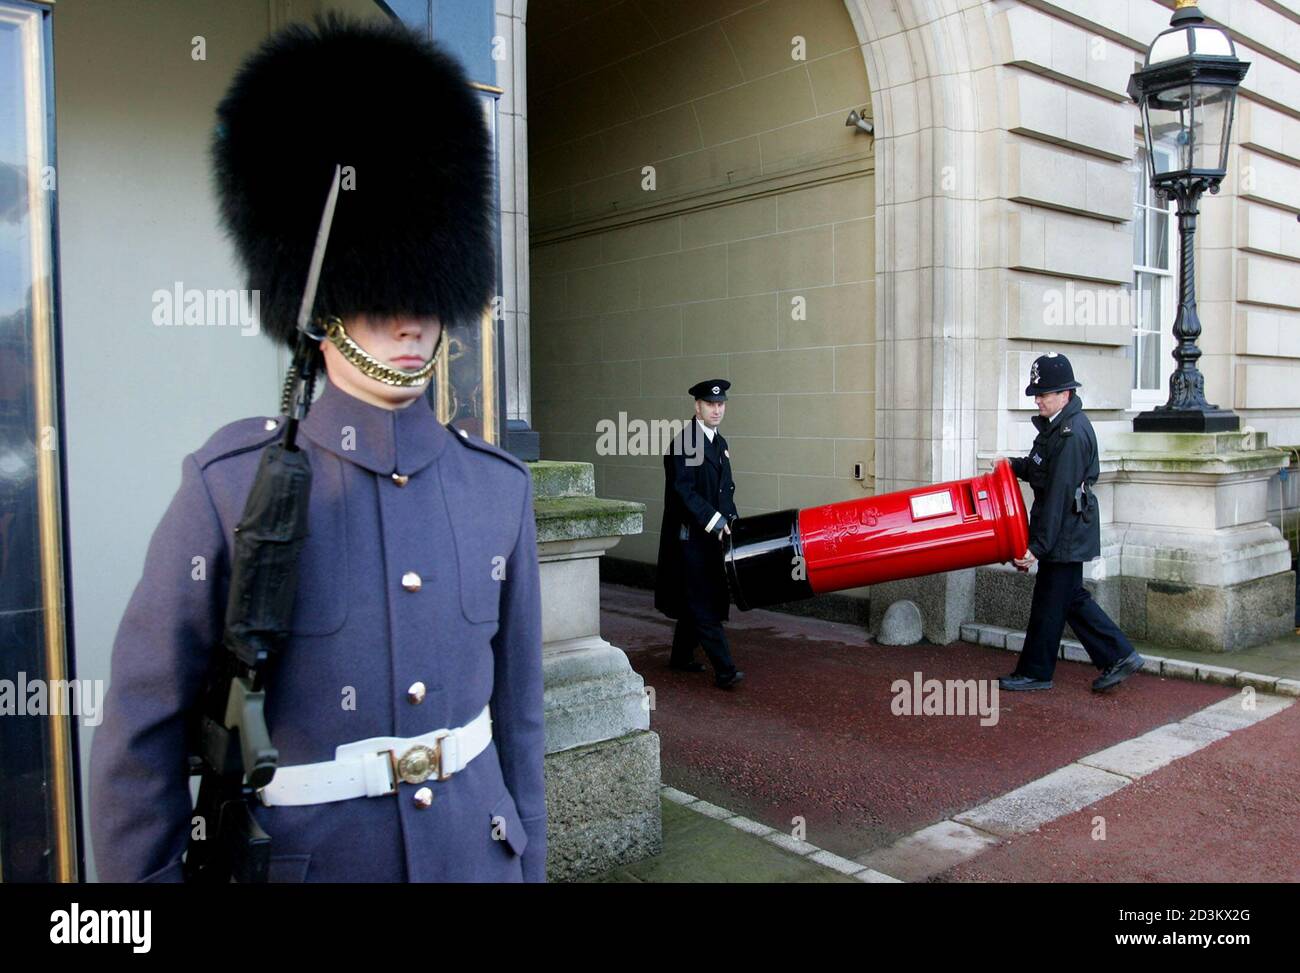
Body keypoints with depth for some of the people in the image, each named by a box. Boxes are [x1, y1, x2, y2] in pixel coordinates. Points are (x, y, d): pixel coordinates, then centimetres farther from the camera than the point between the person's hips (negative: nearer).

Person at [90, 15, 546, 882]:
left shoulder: (499, 484, -3)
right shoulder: (231, 483, -13)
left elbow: (520, 708, 4)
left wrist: (528, 866, 8)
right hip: (300, 856, -3)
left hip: (474, 851, 3)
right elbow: (142, 736, -7)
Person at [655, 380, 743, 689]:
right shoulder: (684, 441, -13)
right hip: (689, 536, -8)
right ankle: (724, 669, -9)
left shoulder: (720, 443, 14)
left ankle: (681, 656, 29)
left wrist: (729, 521, 6)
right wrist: (714, 521, -21)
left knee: (695, 601, 16)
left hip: (712, 535, 9)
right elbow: (682, 490, -19)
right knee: (704, 605, -7)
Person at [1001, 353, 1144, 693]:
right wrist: (1016, 465, 4)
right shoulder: (1058, 424, 9)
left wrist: (1038, 547, -23)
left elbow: (1059, 495, -24)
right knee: (1071, 598, 17)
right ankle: (1118, 655, 22)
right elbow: (1042, 468, 23)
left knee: (1049, 603, 2)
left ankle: (1035, 672, 15)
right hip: (1066, 535, 10)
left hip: (1065, 536, -10)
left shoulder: (1072, 434, -22)